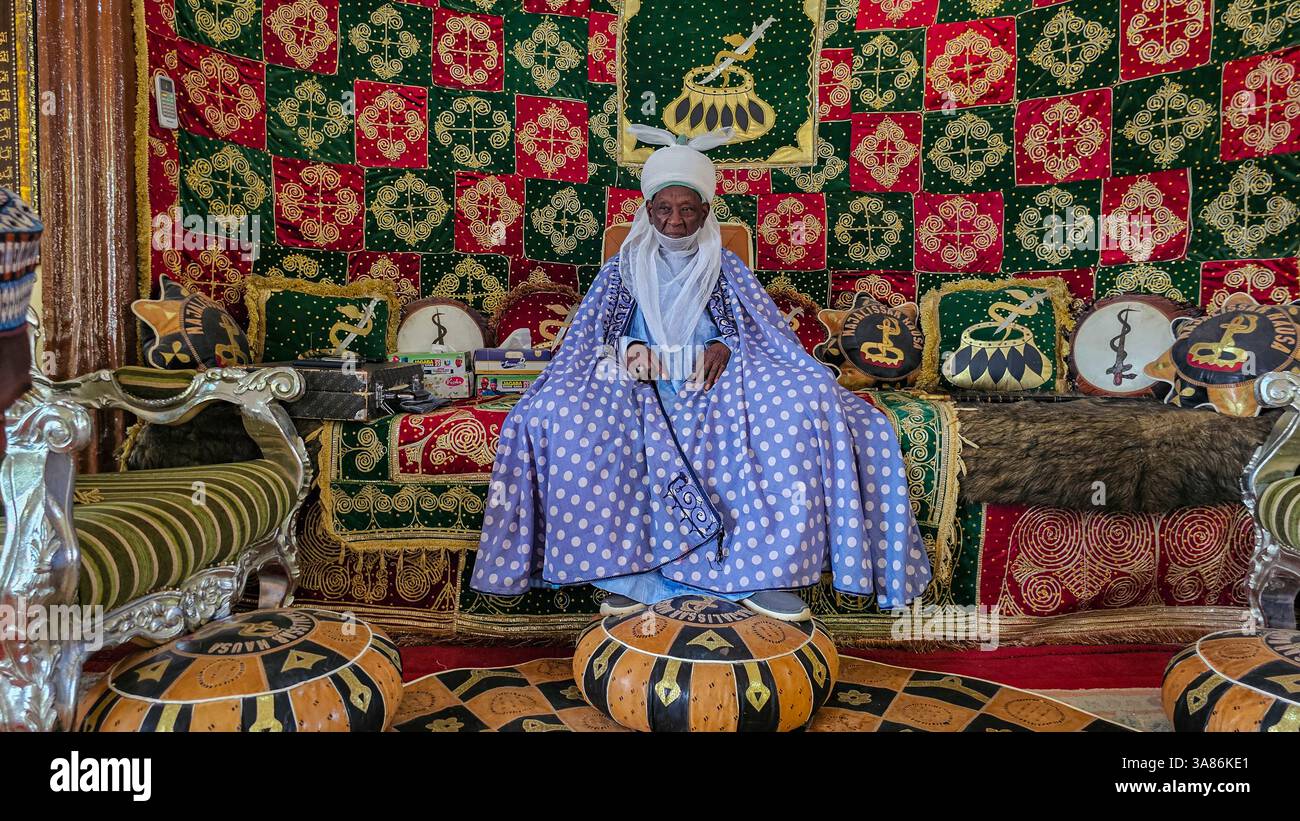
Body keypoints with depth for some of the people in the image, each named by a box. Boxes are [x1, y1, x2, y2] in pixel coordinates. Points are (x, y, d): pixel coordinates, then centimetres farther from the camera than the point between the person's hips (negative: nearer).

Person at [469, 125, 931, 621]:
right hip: (639, 391, 0)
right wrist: (628, 350, -14)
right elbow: (590, 340, 9)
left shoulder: (725, 269, 13)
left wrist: (725, 348, -13)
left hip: (712, 390, 0)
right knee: (553, 415, -32)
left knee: (805, 403, -30)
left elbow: (765, 334, 9)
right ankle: (623, 570, -26)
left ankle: (761, 571, -26)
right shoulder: (624, 268, 13)